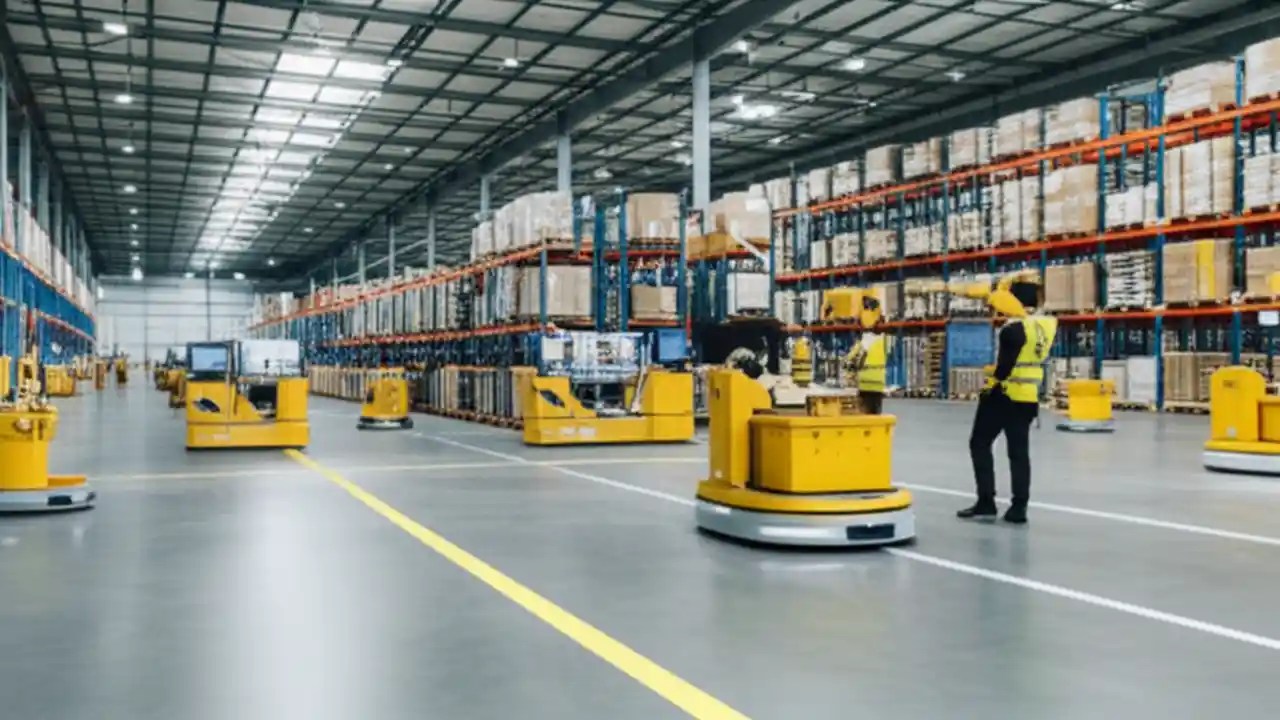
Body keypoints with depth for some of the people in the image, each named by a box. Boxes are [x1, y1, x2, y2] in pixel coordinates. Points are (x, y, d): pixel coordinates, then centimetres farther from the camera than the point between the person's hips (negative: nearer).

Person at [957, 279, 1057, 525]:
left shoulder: (1015, 328, -17)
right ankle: (1019, 507, 8)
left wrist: (993, 382, -7)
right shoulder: (1047, 324, 5)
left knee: (980, 444, 5)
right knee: (1019, 451, 10)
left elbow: (1006, 363, -22)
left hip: (1004, 394, -7)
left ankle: (986, 503, 3)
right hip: (1030, 396, 7)